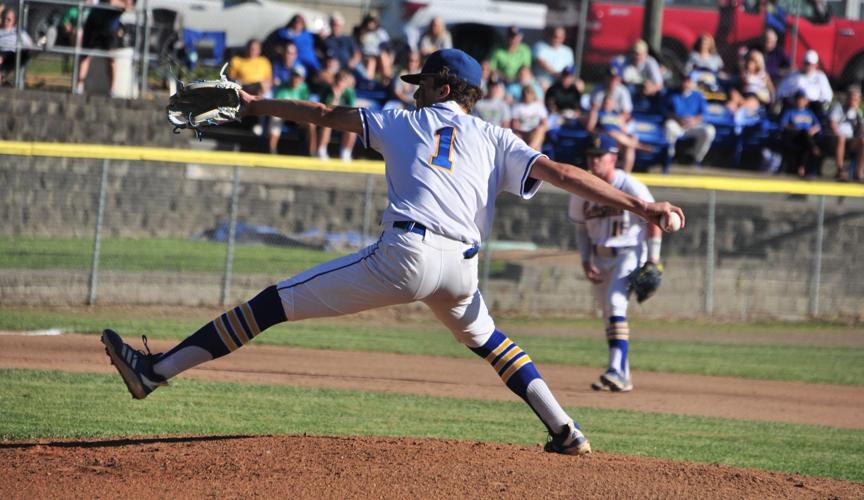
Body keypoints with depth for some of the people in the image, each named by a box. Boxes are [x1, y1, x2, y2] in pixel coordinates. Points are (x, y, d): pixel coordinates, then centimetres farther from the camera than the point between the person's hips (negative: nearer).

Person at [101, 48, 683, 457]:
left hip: (406, 254, -3)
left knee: (278, 301, -2)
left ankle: (157, 370, -5)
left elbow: (326, 114, 26)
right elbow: (563, 173, 9)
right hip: (463, 266, 3)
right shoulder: (495, 140, 21)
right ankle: (565, 429, 22)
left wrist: (255, 104, 38)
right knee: (487, 339, 34)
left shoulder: (404, 122, 20)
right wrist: (641, 205, 5)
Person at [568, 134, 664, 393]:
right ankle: (622, 377, 17)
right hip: (599, 257, 6)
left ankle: (617, 370, -32)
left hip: (629, 253, -6)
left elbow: (653, 219, -8)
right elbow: (582, 228, 12)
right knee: (609, 314, 9)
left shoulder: (630, 186, -13)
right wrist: (586, 262, 1)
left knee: (616, 304, -24)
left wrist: (653, 260, -13)